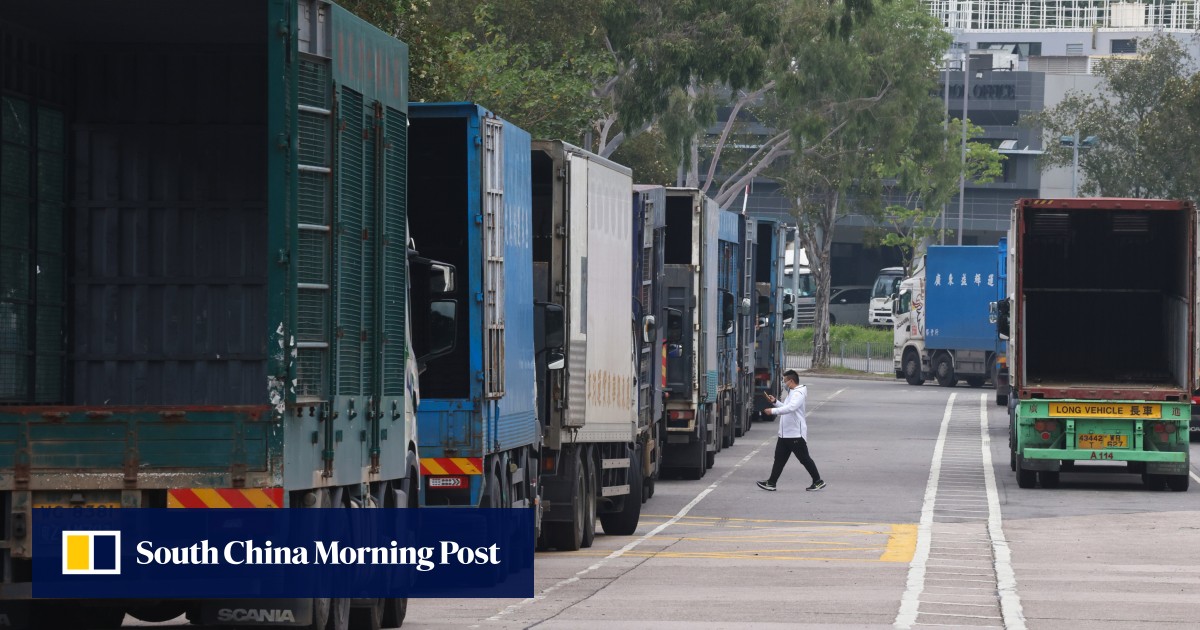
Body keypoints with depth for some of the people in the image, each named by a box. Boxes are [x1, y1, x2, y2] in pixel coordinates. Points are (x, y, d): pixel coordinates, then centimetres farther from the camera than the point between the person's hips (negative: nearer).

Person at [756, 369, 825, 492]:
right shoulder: (791, 393, 17)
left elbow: (790, 408, -32)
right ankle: (771, 483, 8)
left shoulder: (799, 394, -17)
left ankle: (818, 481, 7)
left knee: (804, 459, -2)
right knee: (779, 459, 7)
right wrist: (775, 402, 16)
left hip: (796, 434, -10)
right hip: (785, 434, 10)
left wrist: (773, 411, -31)